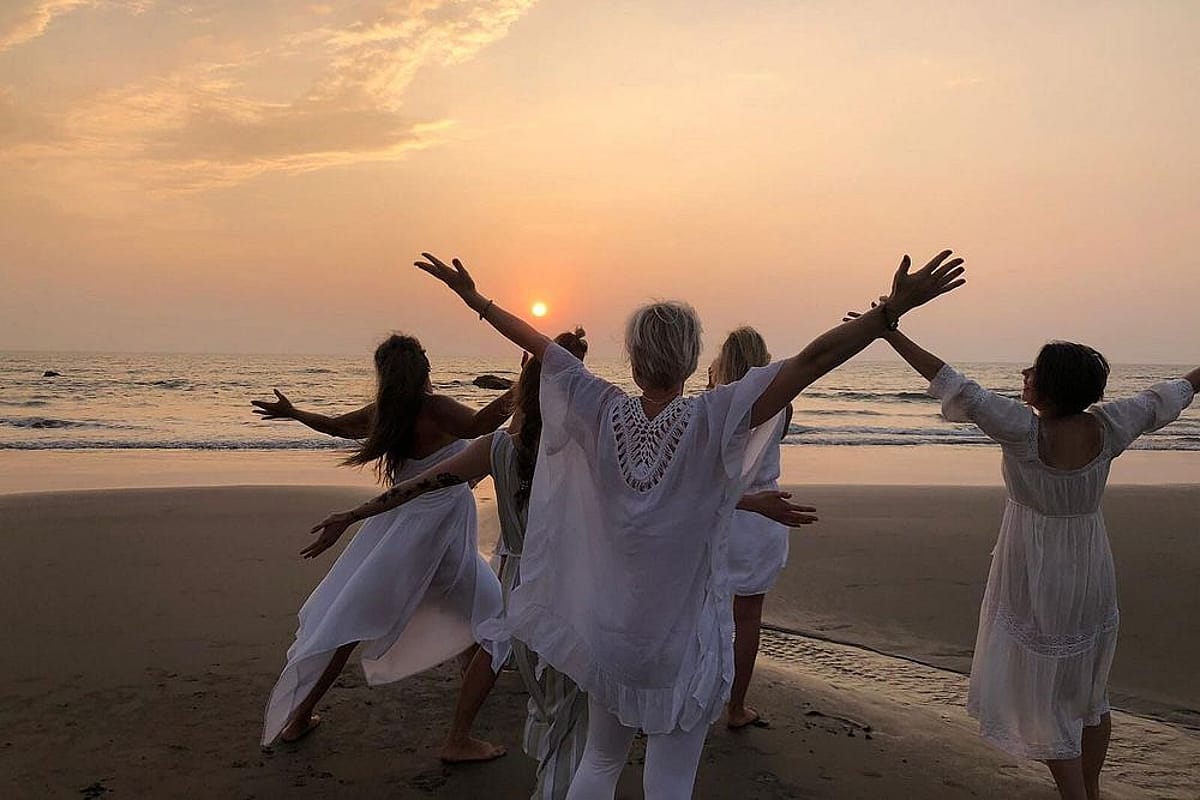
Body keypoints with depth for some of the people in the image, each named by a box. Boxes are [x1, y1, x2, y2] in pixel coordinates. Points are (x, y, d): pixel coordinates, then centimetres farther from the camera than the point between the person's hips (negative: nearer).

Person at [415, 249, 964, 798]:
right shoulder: (713, 421, -20)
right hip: (686, 639, -4)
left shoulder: (604, 414, -11)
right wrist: (893, 309, -23)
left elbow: (539, 345, 0)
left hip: (609, 631, 4)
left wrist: (474, 298, 11)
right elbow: (812, 359, -24)